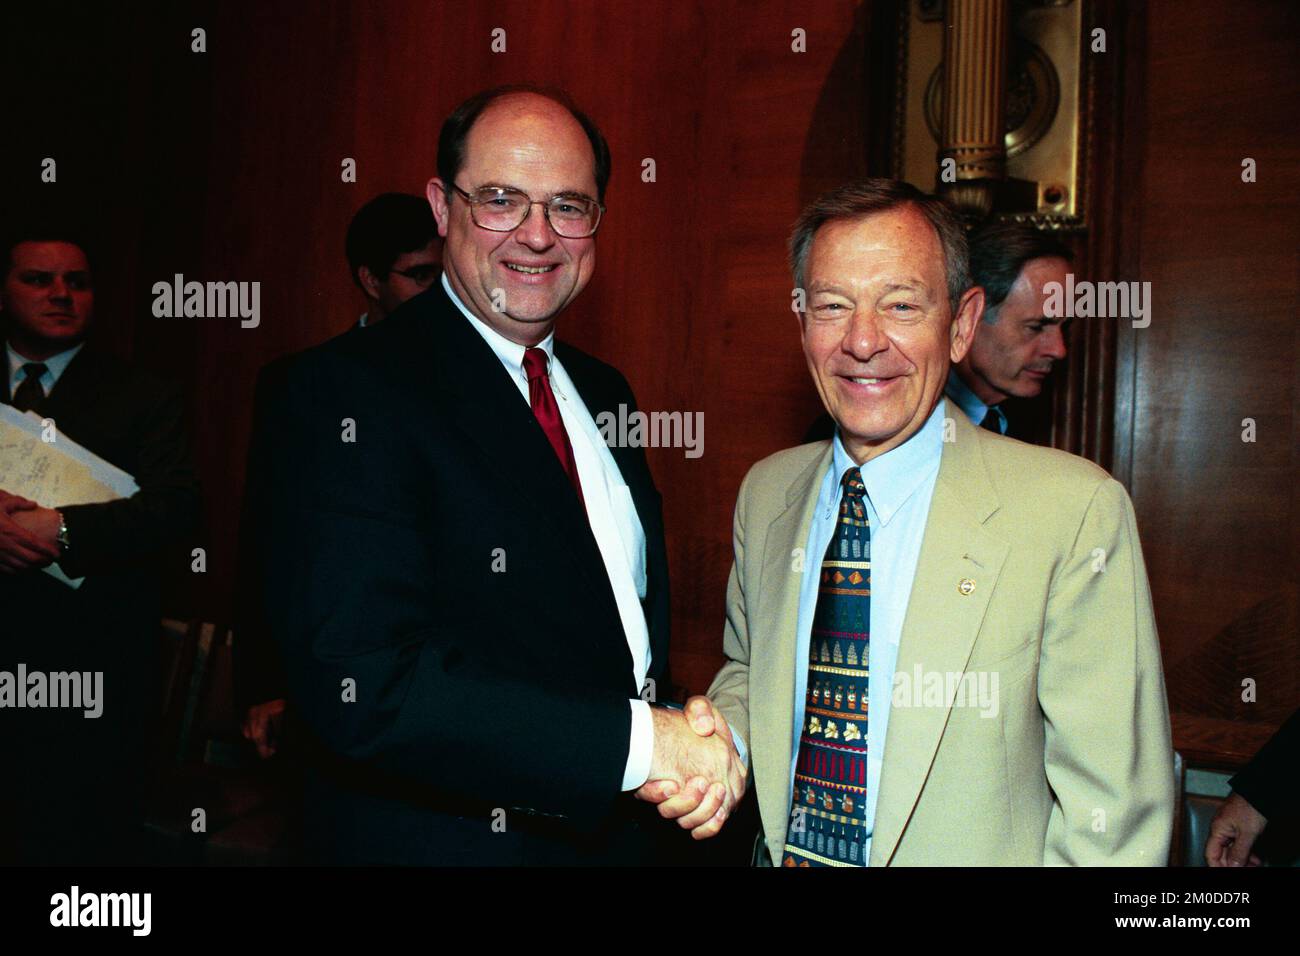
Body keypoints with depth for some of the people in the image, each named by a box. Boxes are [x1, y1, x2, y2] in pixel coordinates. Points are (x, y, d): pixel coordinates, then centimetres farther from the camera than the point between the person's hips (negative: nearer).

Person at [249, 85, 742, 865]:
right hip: (451, 838, -6)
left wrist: (694, 754, -5)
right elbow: (363, 689, -27)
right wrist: (637, 741, -25)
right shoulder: (347, 396, -18)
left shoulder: (603, 393, 5)